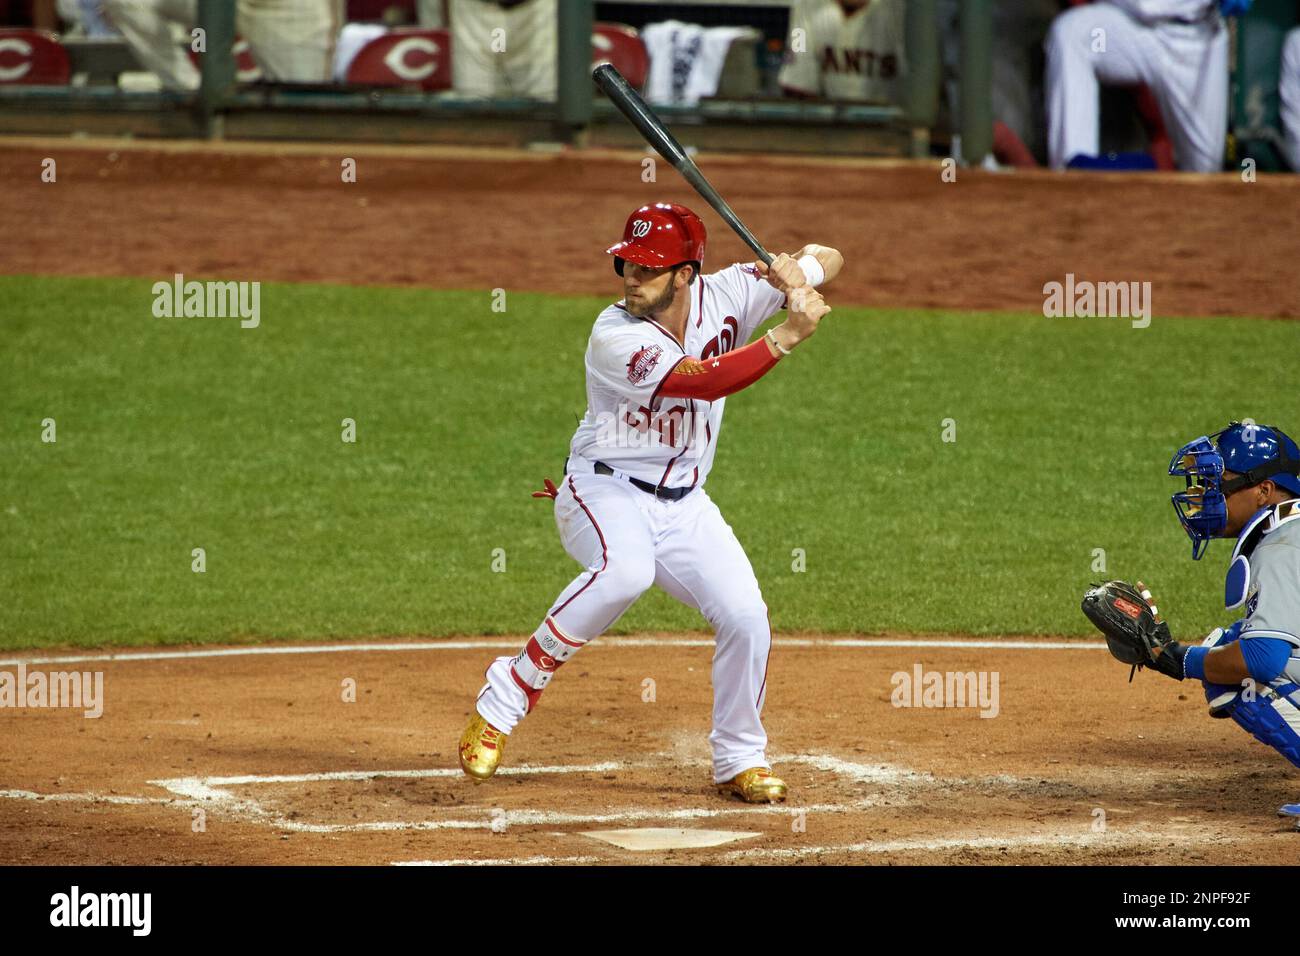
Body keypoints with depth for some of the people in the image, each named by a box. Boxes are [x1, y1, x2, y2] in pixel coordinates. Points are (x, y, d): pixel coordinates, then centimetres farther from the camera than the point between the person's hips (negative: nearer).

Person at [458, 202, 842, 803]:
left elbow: (828, 260, 1)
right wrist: (786, 338, -34)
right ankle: (508, 697, -24)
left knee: (745, 615, -10)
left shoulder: (725, 296, -5)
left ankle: (740, 760, 12)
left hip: (683, 505, 5)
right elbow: (702, 380, -33)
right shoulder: (615, 337, -21)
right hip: (604, 489, -5)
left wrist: (795, 269, -21)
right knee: (624, 571, -37)